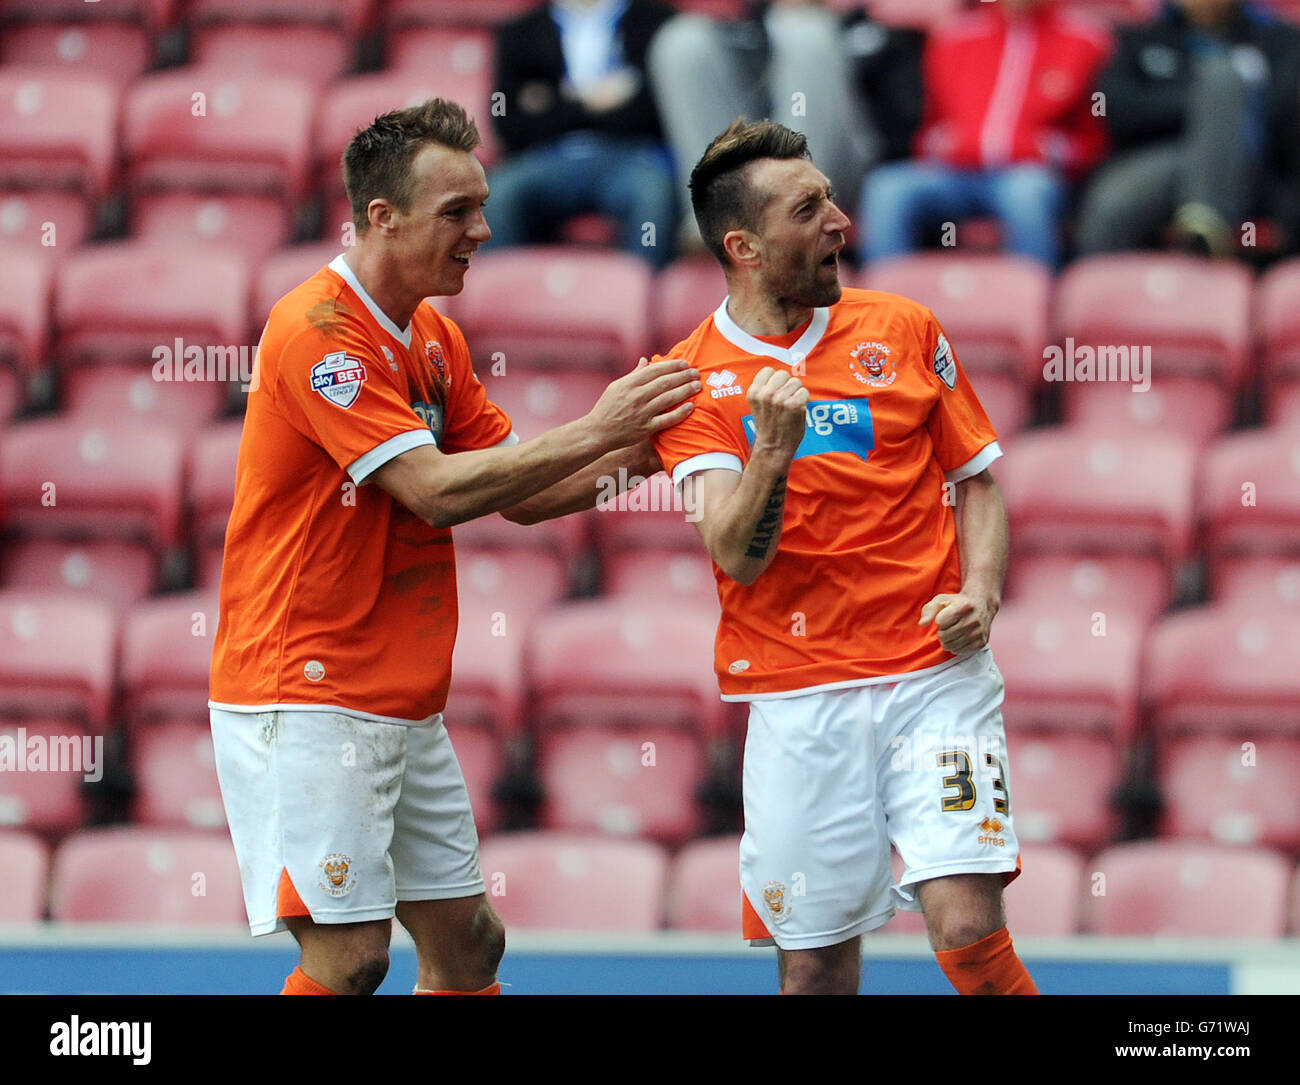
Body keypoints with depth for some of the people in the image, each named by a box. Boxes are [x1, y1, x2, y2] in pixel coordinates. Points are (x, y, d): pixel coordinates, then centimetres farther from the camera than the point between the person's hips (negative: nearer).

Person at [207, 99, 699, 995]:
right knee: (350, 956, -15)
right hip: (307, 698, -9)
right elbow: (434, 488, -23)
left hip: (405, 708, 9)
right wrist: (592, 431, -21)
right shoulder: (316, 330, -16)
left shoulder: (437, 341, 12)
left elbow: (522, 494, 14)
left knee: (467, 941, 9)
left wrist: (631, 450, -2)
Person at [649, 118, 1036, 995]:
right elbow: (738, 555, -11)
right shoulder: (691, 380, 1)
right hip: (796, 695, 0)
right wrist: (774, 448, -28)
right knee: (814, 965, 3)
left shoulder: (904, 331, 6)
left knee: (969, 933, -16)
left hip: (935, 674, 0)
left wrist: (980, 595, -5)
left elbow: (978, 484, 14)